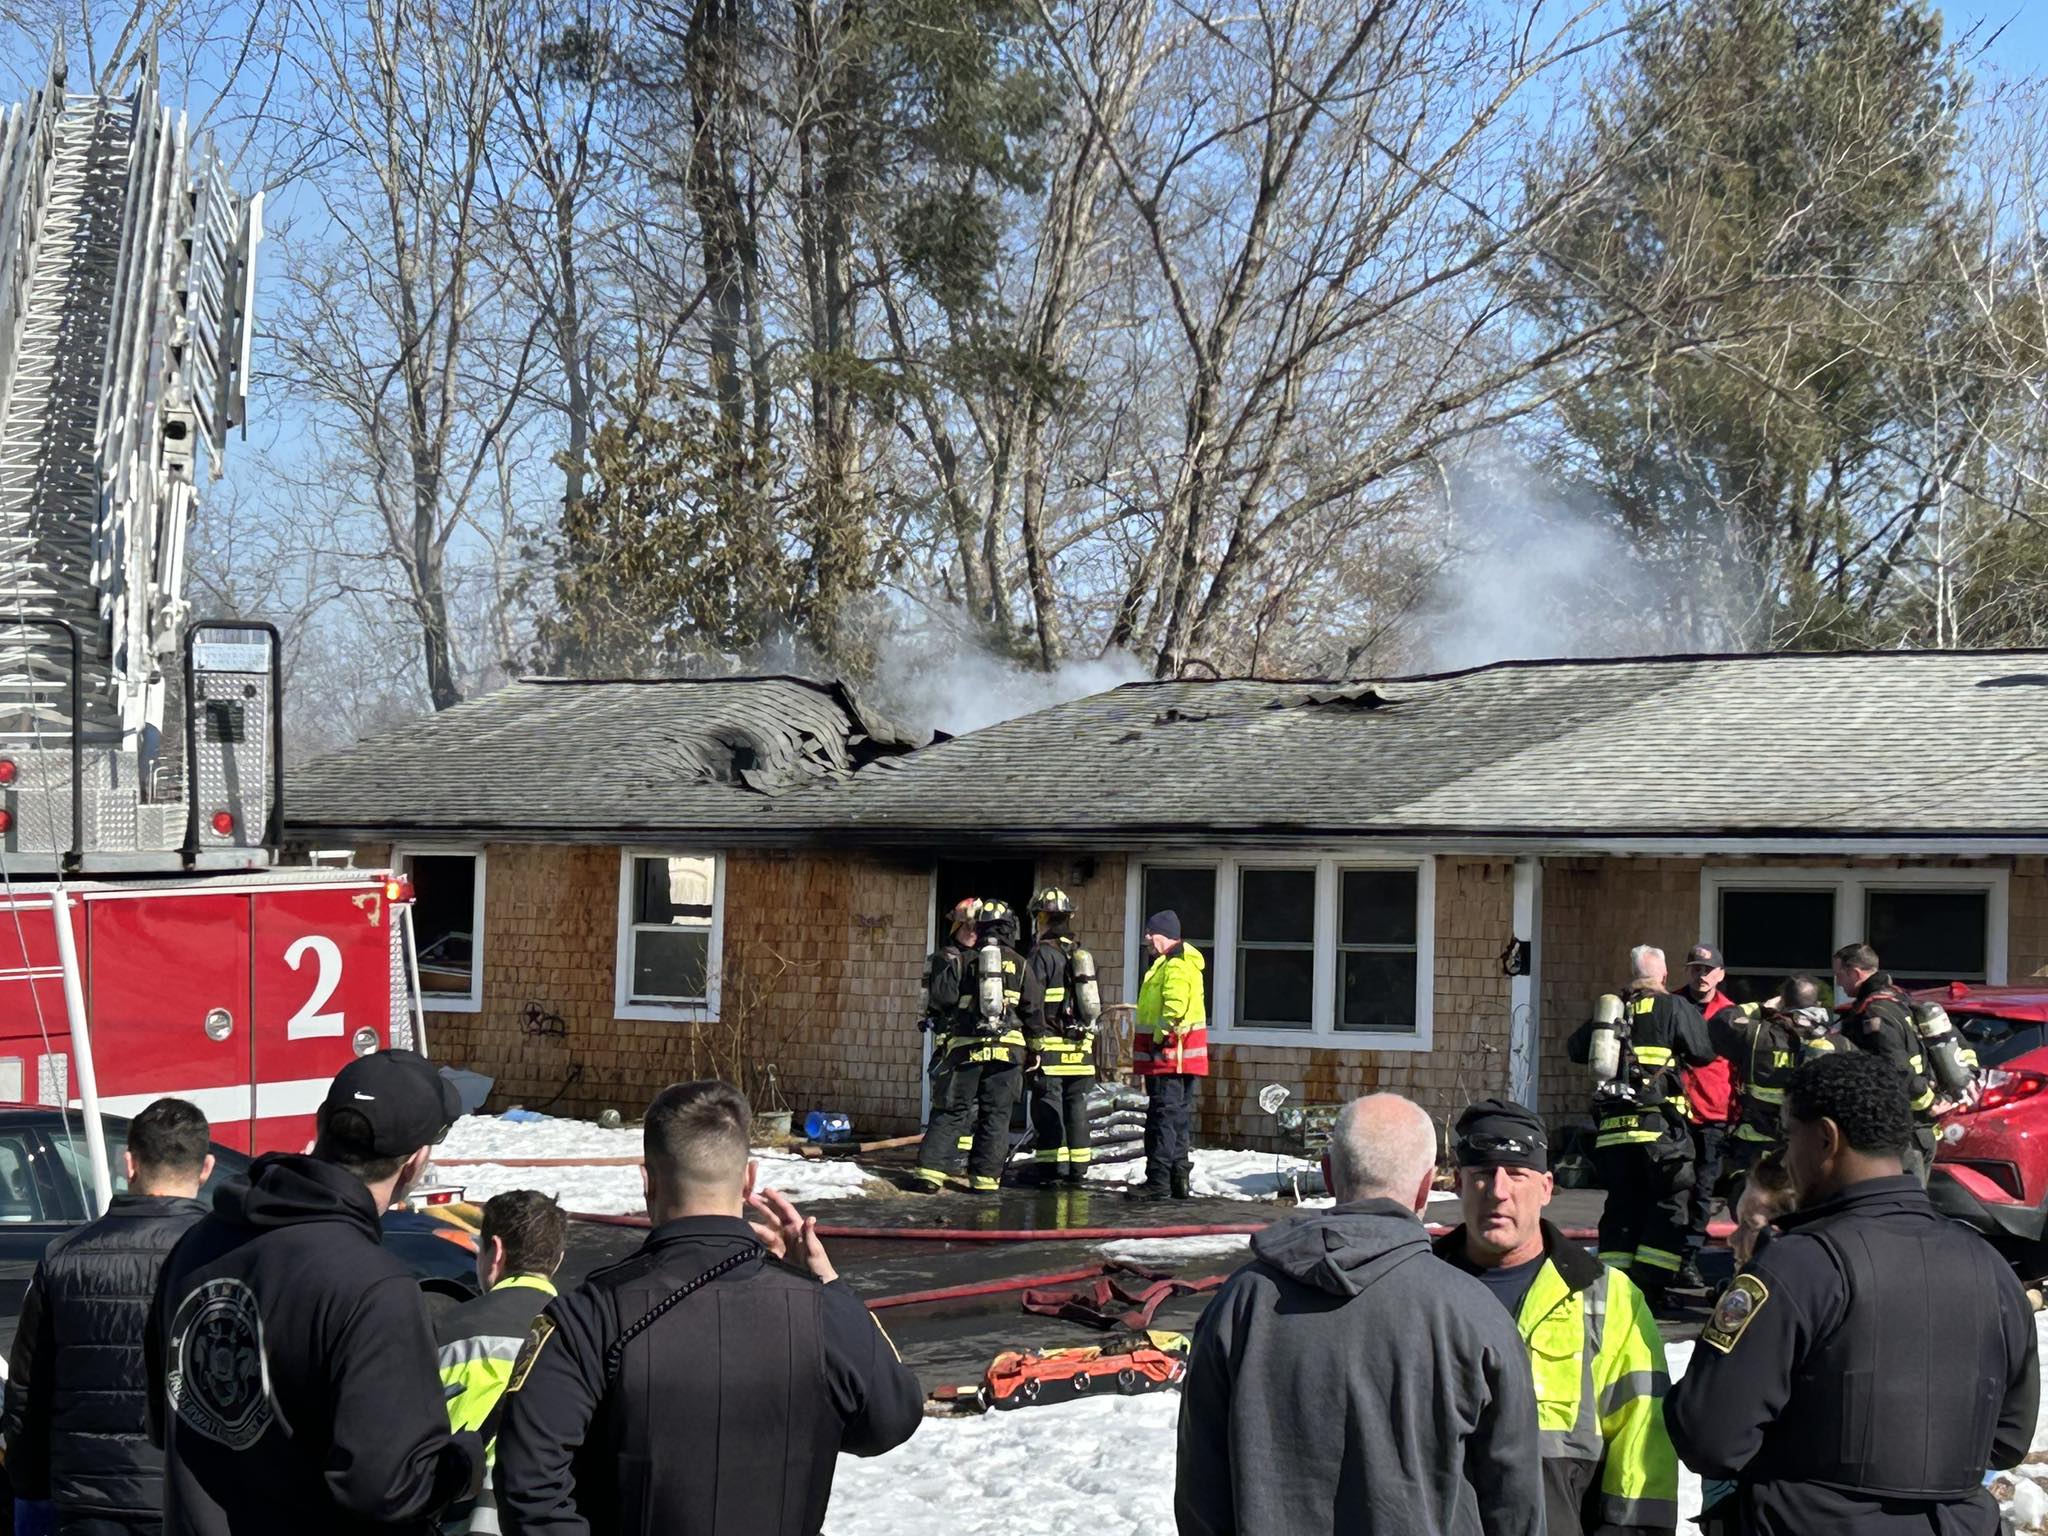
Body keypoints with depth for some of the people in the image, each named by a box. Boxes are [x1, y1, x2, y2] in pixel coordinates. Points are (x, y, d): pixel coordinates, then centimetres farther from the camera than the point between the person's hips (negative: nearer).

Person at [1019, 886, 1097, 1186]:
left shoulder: (1041, 953, -8)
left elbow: (1032, 1004, -15)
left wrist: (1035, 1043, -13)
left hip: (1050, 1048, -6)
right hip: (1080, 1045, 6)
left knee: (1048, 1108, -3)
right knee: (1076, 1107, 9)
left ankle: (1052, 1168, -5)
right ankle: (1077, 1169, 11)